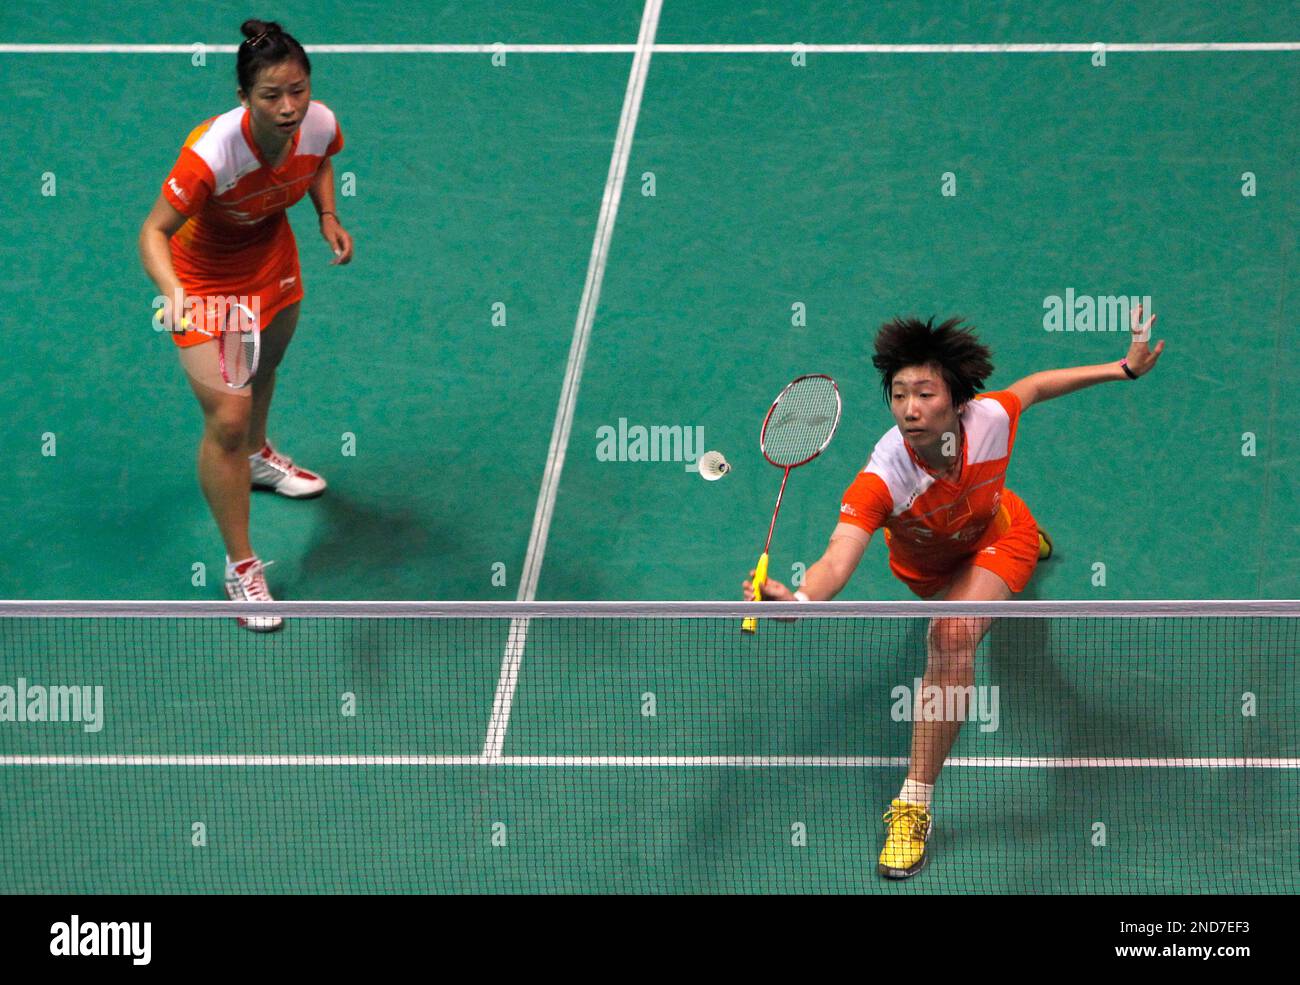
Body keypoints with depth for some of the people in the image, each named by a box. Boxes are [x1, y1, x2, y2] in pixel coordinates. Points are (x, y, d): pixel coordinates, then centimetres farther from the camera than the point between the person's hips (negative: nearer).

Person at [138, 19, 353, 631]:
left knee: (264, 367, 32)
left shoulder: (319, 124, -24)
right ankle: (240, 566, 7)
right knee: (227, 418, -11)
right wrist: (172, 293, -51)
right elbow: (154, 231, -35)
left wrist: (329, 218, -10)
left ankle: (256, 457, 66)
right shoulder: (210, 153, -41)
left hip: (272, 258, 6)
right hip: (205, 278, -6)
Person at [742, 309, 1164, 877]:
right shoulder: (882, 478, -44)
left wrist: (1124, 368, -4)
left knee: (953, 638, -27)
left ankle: (915, 803, -16)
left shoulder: (990, 416, -36)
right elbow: (839, 559, -56)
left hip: (995, 537, -1)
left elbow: (1033, 386, -11)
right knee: (950, 640, 31)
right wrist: (797, 599, -78)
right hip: (927, 564, 1)